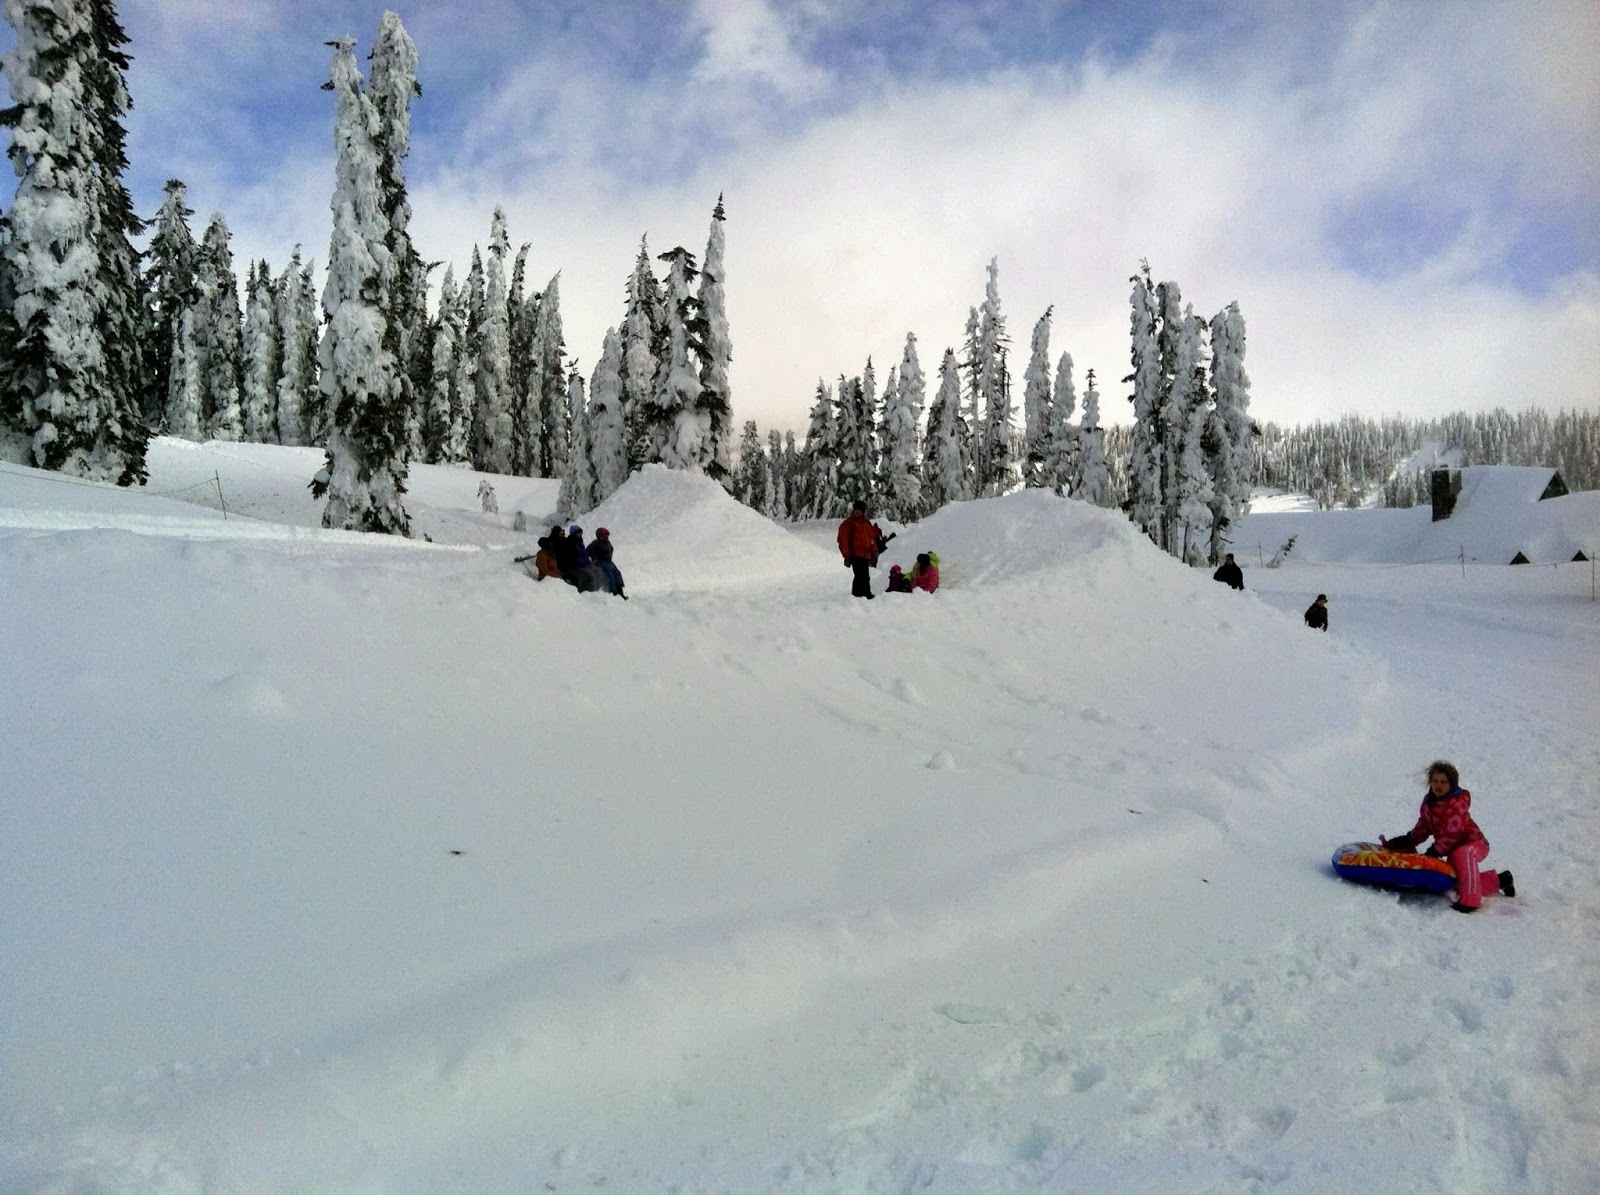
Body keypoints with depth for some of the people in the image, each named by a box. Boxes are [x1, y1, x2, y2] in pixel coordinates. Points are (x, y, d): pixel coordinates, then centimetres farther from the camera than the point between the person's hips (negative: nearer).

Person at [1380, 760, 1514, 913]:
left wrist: (1435, 851, -28)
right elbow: (1423, 829, 9)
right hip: (1454, 850, 9)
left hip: (1475, 843, -9)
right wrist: (1404, 842, -2)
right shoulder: (1429, 802, 2)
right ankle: (1499, 880, 41)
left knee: (1462, 854, -42)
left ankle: (1469, 901, -41)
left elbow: (1451, 833, -28)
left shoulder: (1457, 803, -23)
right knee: (1457, 881, 17)